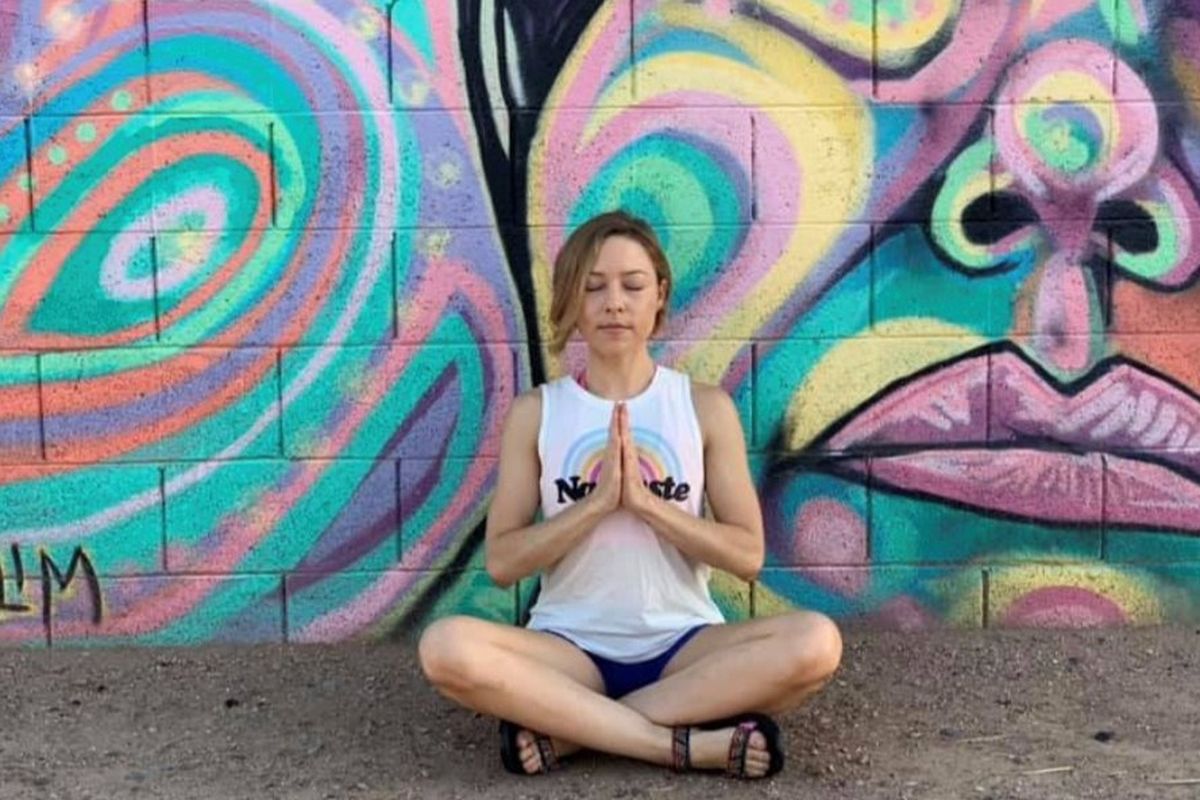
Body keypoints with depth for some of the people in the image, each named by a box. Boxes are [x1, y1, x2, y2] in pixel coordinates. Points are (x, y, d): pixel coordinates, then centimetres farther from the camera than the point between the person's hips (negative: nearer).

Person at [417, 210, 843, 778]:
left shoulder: (706, 407, 3)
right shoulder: (535, 412, 3)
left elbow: (748, 554, -1)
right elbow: (501, 562, -2)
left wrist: (645, 500, -14)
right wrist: (598, 501, -15)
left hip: (681, 643, 1)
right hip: (570, 648, -1)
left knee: (815, 642, -28)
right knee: (446, 648, -31)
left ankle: (566, 728, -22)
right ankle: (691, 743, -26)